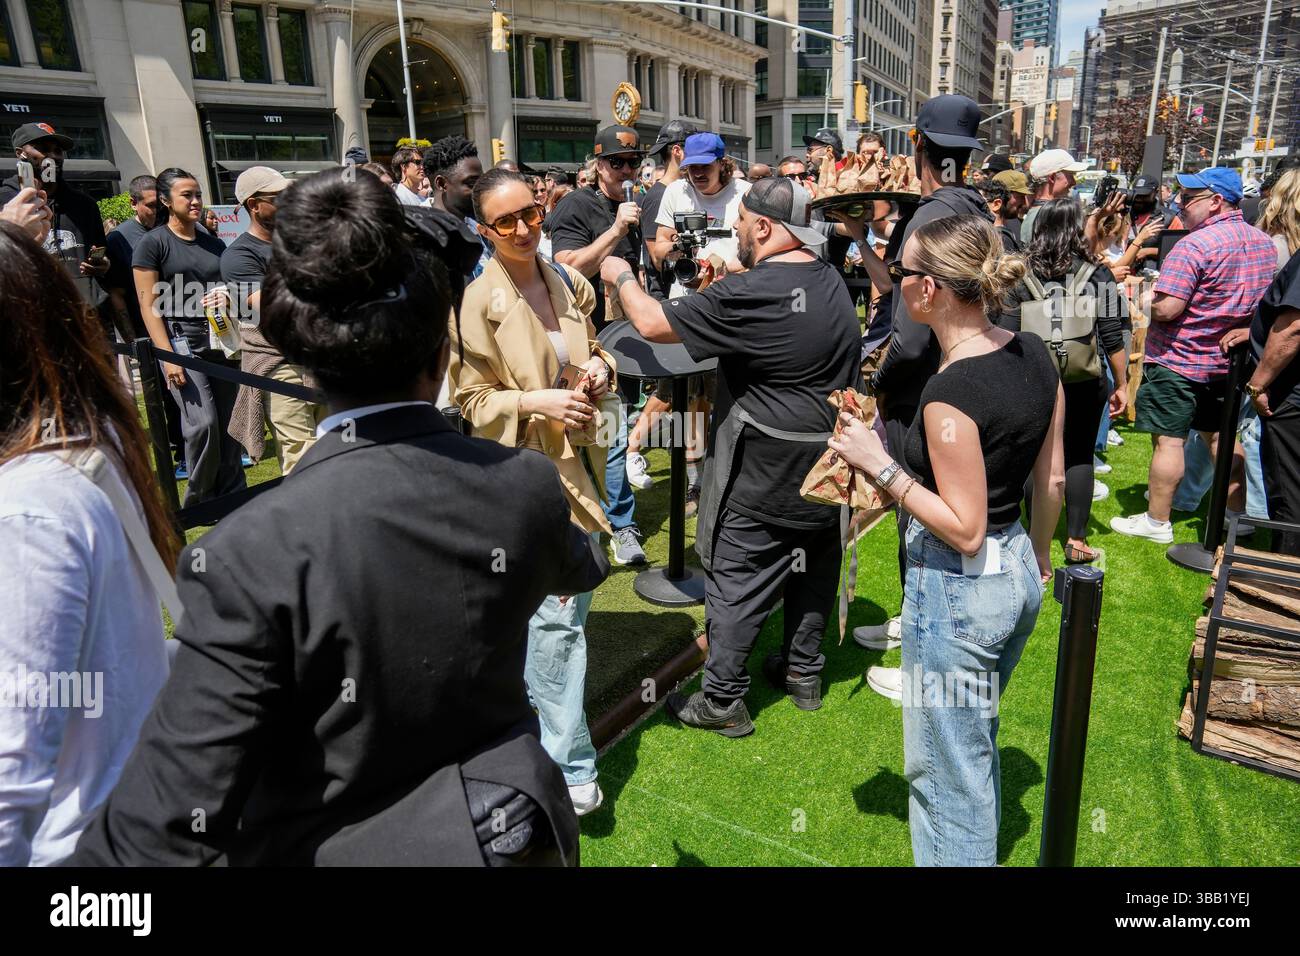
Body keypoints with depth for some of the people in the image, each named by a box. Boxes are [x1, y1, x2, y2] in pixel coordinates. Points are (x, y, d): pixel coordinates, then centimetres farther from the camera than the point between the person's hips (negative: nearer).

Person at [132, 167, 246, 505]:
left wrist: (227, 298, -1)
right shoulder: (153, 243, 0)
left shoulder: (214, 244, 15)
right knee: (202, 423, -15)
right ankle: (198, 502, 3)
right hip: (181, 342, -5)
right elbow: (148, 305, -5)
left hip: (221, 341, 5)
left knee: (229, 425, 2)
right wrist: (168, 356, -14)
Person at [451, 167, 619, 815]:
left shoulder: (569, 283, 5)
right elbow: (472, 400, -8)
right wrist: (535, 402, -22)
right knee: (557, 617, -6)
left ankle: (533, 694, 42)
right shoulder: (478, 302, -11)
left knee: (568, 608, 17)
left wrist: (600, 366, -2)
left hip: (576, 461, 7)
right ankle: (569, 767, 6)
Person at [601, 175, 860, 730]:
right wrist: (724, 283, 13)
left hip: (764, 471, -8)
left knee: (736, 580, 4)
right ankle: (804, 673, 36)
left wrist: (622, 278, 1)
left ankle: (722, 701, 15)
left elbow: (653, 324, -18)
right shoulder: (830, 280, 4)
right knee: (814, 565, 19)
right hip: (827, 462, 8)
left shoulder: (750, 294, -23)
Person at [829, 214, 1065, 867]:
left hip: (957, 590, -9)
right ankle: (978, 849, 51)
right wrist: (1038, 556, 21)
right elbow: (1052, 481, 7)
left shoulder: (951, 391, -27)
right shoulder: (1035, 355, -2)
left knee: (945, 770, 11)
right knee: (977, 743, 30)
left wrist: (880, 465, -21)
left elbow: (965, 528, -23)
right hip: (1018, 576, 9)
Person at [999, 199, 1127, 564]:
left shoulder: (1022, 274, -4)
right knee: (1079, 457, 13)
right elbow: (1112, 337, -5)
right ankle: (1076, 541, 16)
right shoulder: (1097, 274, -5)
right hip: (1084, 384, 0)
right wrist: (1121, 384, 4)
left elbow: (1005, 336, -5)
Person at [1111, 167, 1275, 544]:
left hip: (1177, 361, -8)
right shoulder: (1265, 244, 7)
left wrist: (1150, 301, -6)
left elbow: (1167, 309, -26)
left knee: (1168, 440, 0)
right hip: (1227, 360, 8)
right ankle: (1237, 513, 26)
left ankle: (1157, 521, 8)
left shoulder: (1194, 245, -21)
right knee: (1220, 435, 18)